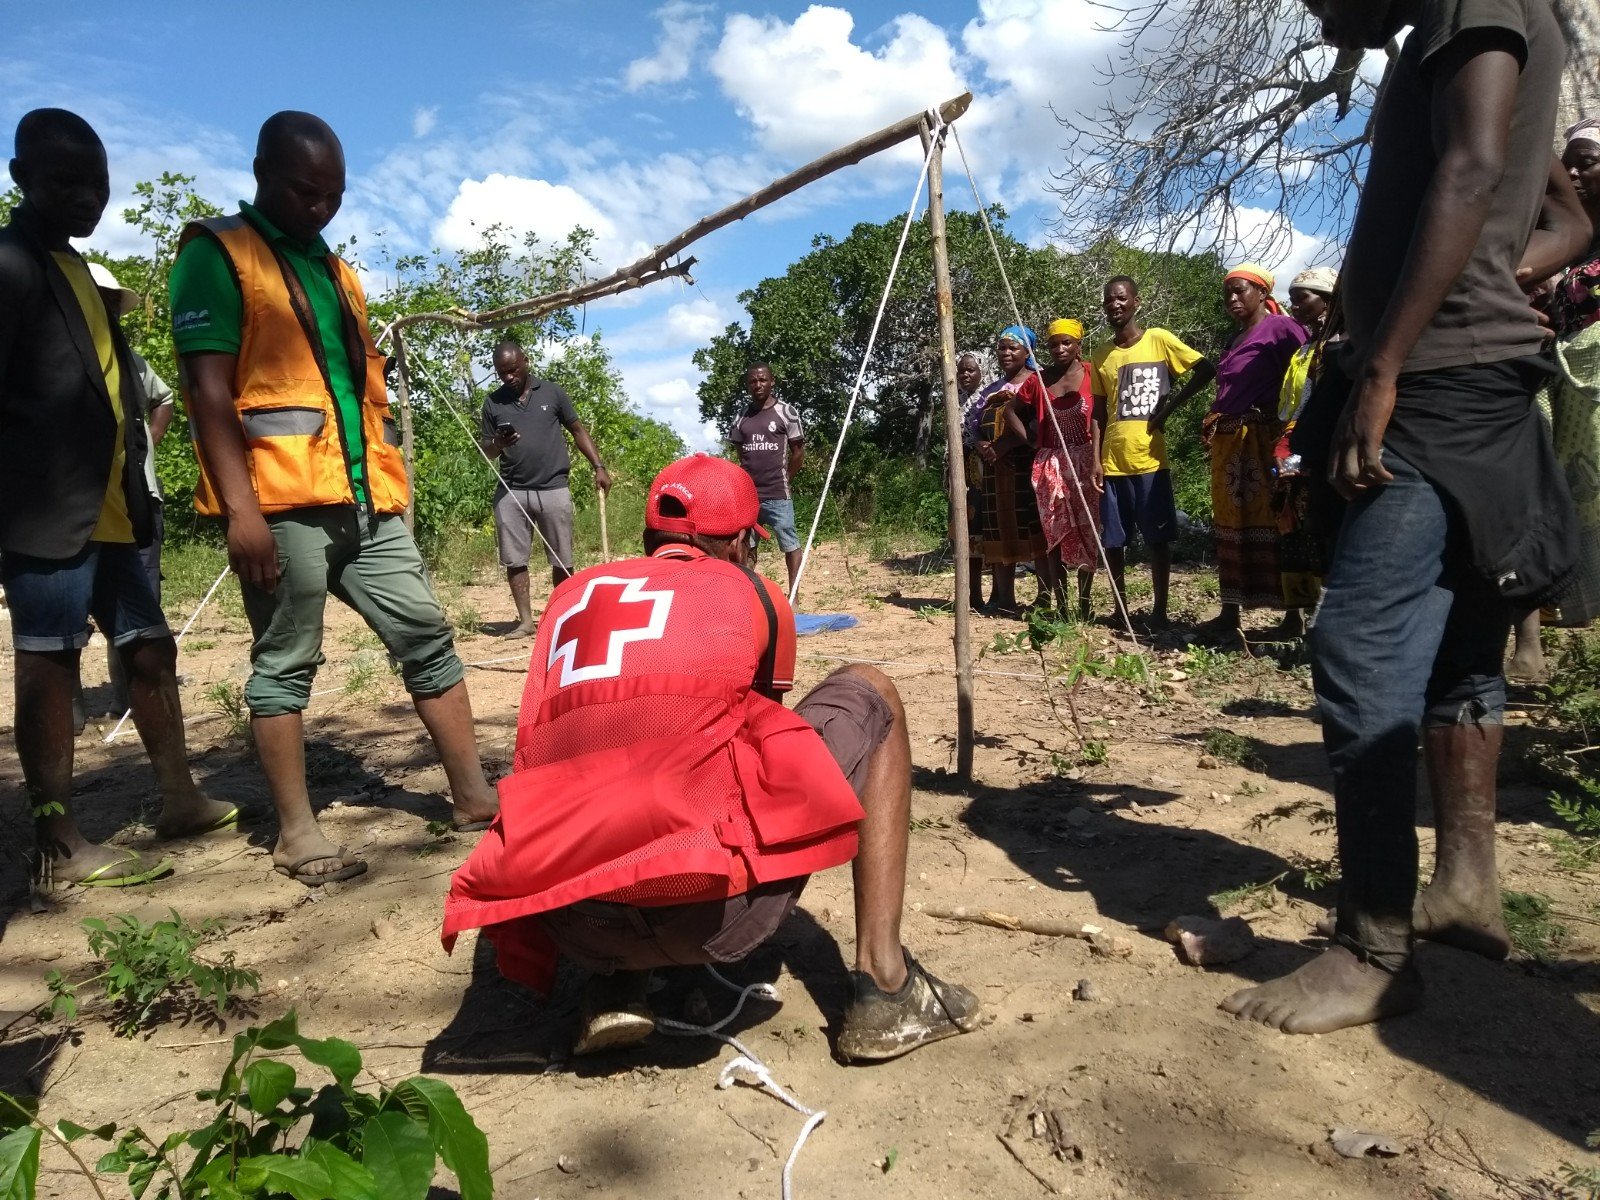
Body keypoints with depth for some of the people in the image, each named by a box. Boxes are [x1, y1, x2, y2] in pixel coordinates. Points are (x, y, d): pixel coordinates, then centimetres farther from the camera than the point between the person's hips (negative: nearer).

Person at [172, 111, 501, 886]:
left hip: (363, 498, 7)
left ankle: (473, 798, 12)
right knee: (284, 664, 0)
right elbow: (208, 390, -11)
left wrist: (387, 483, 19)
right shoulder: (216, 255, -1)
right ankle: (296, 833, 9)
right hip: (281, 501, -7)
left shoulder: (334, 269, 21)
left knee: (426, 637, 5)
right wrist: (242, 509, -19)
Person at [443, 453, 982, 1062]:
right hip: (713, 907, -4)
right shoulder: (752, 595, 12)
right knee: (868, 694, 17)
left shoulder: (570, 594, 21)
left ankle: (611, 984, 16)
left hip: (573, 925, 5)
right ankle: (885, 988, 11)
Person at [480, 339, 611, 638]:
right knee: (514, 559, 1)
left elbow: (577, 430, 9)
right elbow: (487, 450, 11)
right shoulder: (493, 403, 8)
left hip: (553, 489, -2)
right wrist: (499, 444, -13)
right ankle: (525, 620, 10)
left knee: (561, 560, 3)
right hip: (511, 491, 2)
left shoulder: (552, 392, 4)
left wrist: (598, 467, -1)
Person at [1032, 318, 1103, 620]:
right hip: (1050, 464, 3)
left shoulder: (1091, 374, -2)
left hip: (1083, 461, -3)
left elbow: (1097, 420, -11)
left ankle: (1085, 604, 10)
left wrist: (1096, 461, -22)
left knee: (1086, 533, 1)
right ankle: (1061, 607, 6)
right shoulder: (1041, 379, 8)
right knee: (1054, 534, 2)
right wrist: (1030, 440, 5)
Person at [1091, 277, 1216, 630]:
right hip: (1113, 461, 4)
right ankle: (1120, 609, 16)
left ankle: (1159, 611, 9)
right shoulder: (1100, 355, 11)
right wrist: (1096, 460, 7)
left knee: (1157, 538, 1)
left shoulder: (1159, 340, 0)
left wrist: (1172, 403, -7)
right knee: (1113, 539, 5)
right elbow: (1099, 412, 13)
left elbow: (1206, 370, -1)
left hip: (1150, 458, -3)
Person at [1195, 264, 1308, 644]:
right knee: (1230, 525, 8)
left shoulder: (1282, 328, -4)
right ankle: (1229, 615, 13)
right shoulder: (1235, 340, 22)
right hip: (1227, 442, 9)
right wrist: (1212, 419, 10)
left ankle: (1294, 615, -3)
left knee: (1271, 522, -8)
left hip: (1264, 441, -9)